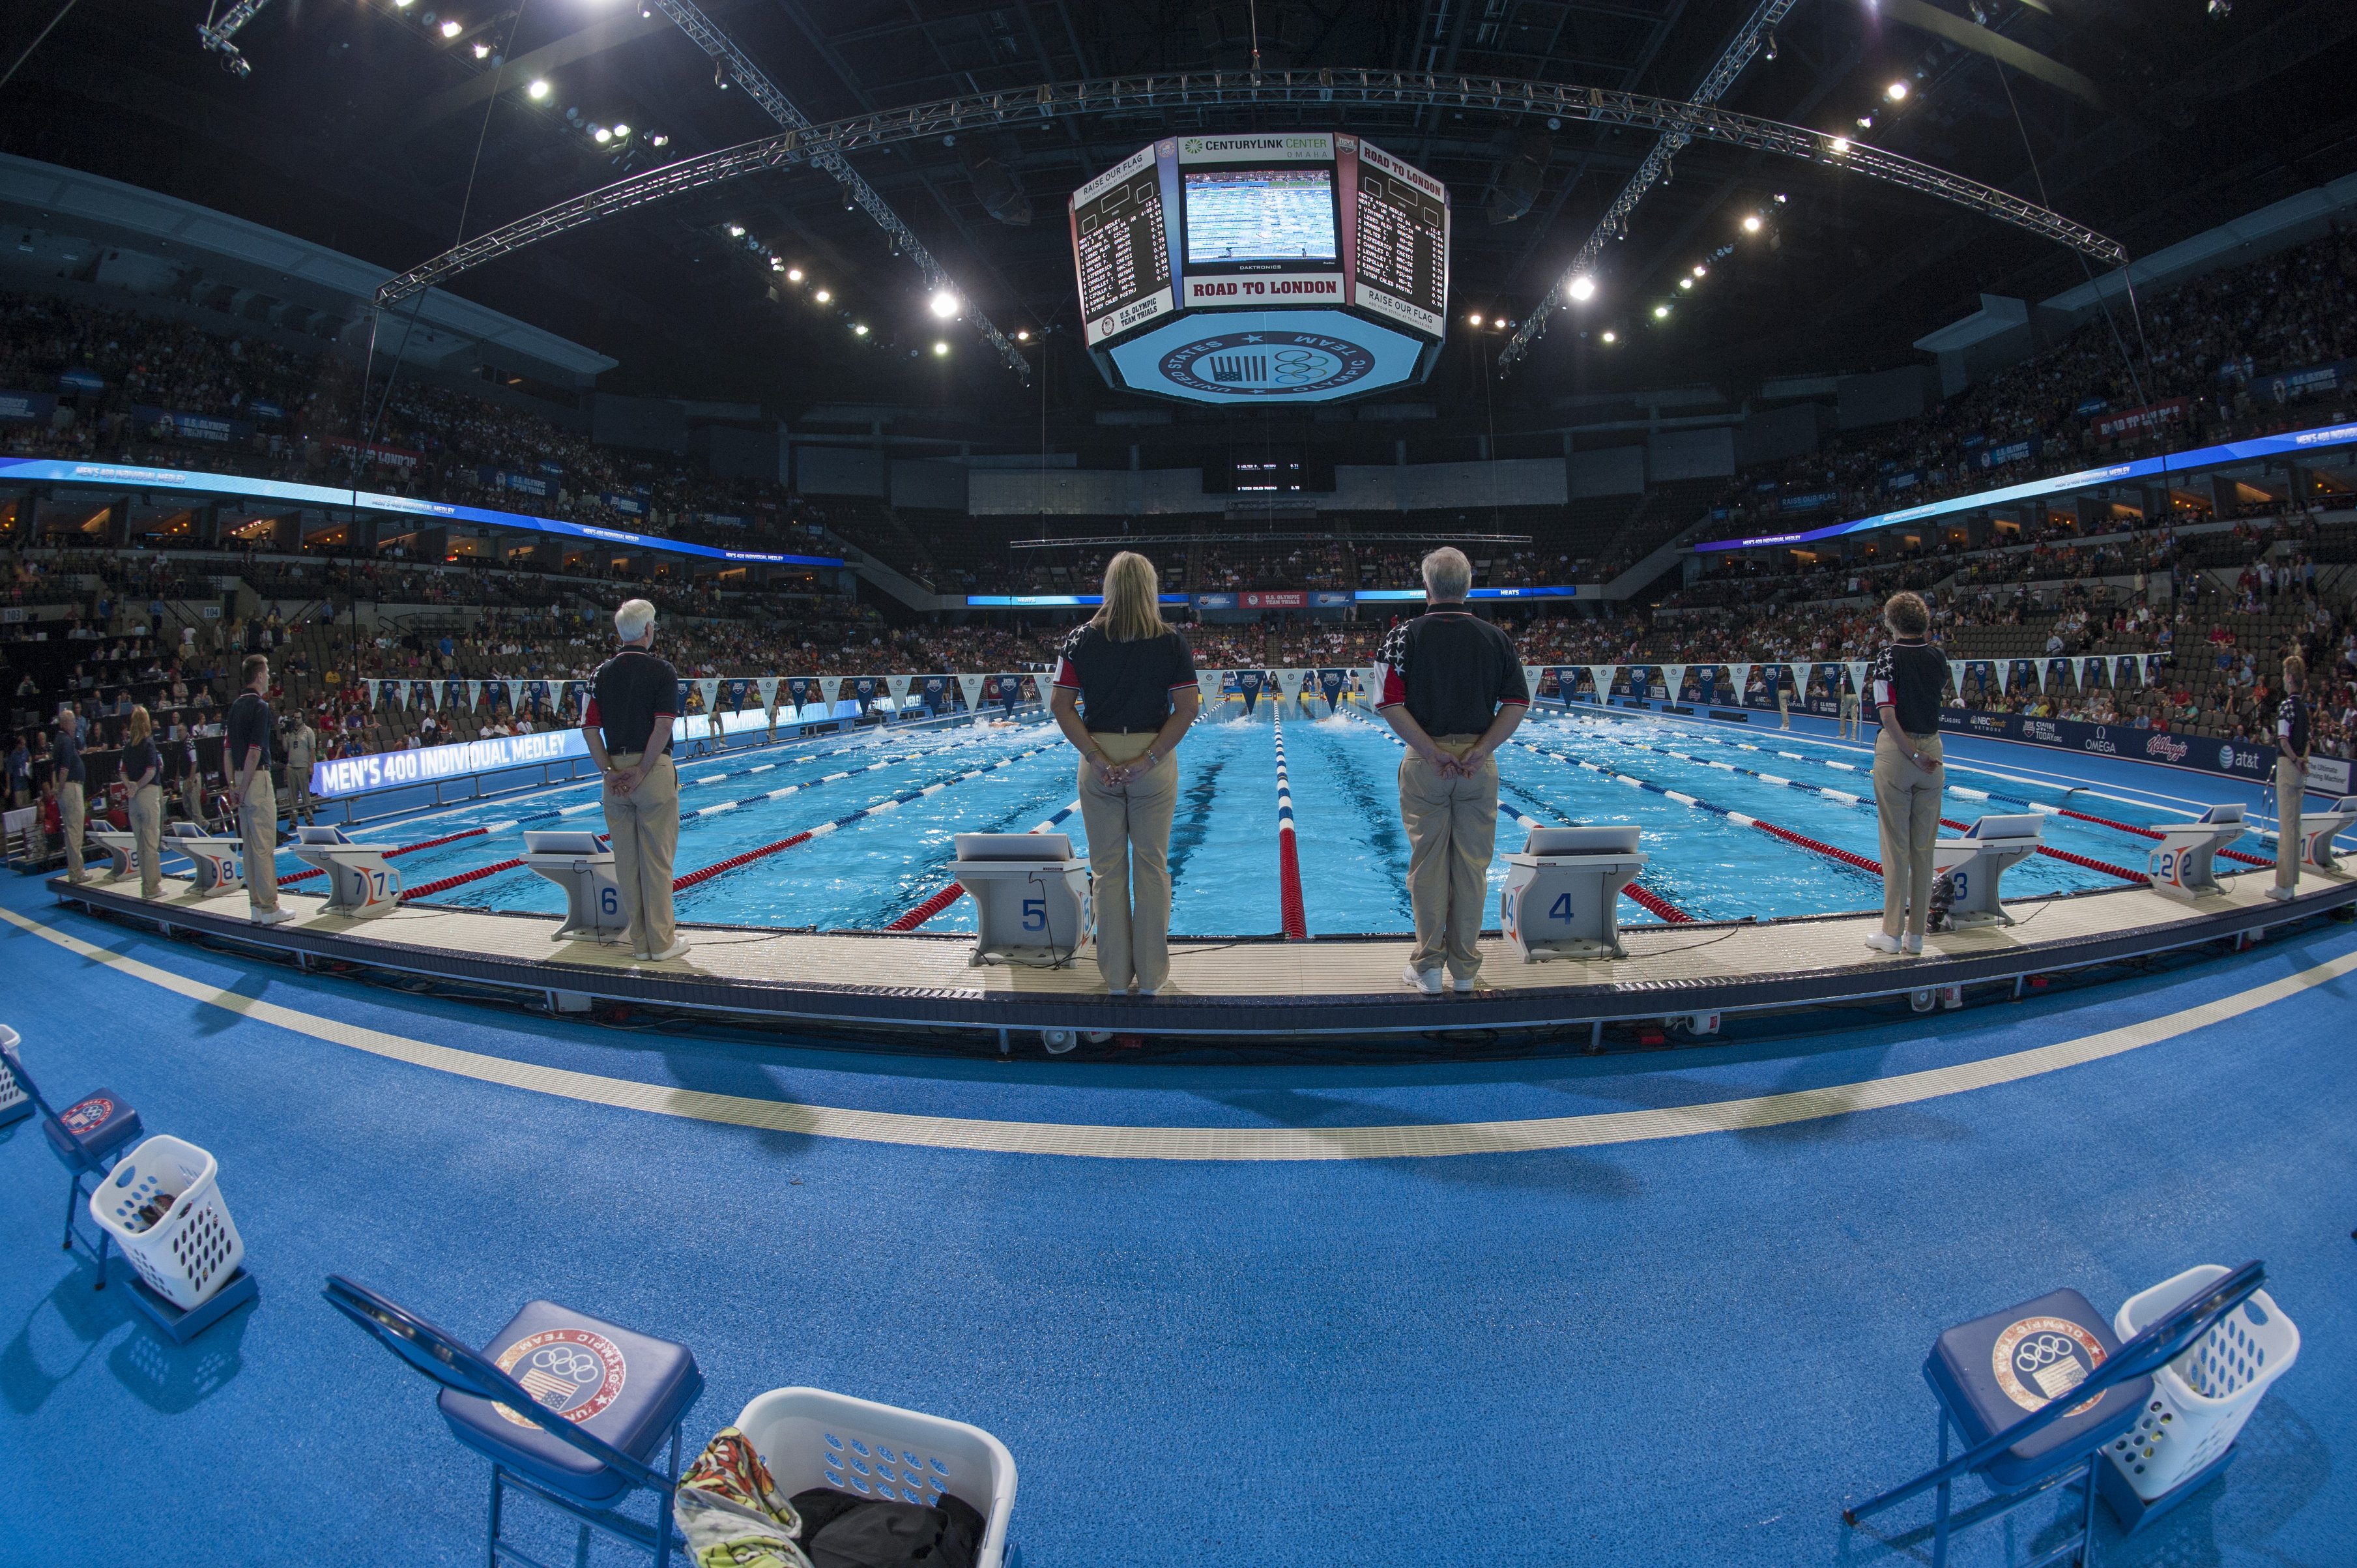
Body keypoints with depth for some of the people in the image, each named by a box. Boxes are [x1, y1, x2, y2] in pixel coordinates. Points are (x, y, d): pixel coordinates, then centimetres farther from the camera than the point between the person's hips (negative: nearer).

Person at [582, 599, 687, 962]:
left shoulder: (602, 673, 8)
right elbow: (663, 726, -15)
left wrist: (609, 772, 1)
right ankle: (661, 942, 6)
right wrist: (642, 771, -12)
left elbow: (589, 727, 2)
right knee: (656, 859, 1)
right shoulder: (662, 671, -5)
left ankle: (640, 941, 17)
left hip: (616, 773, 4)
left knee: (626, 860, 9)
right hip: (655, 770, -4)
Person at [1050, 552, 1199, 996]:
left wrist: (1099, 760, -9)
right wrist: (1147, 760, -12)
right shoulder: (1171, 641, -2)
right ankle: (1151, 975, 15)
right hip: (1154, 760, -1)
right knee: (1152, 866, 8)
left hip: (1098, 762, 1)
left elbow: (1062, 707, -6)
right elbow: (1187, 709, -10)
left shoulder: (1082, 638, -1)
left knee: (1107, 868, 9)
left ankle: (1116, 975, 17)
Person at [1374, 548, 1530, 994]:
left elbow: (1389, 702, -11)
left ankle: (1428, 966, 12)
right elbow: (1518, 702, -2)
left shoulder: (1406, 635, -3)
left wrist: (1432, 752, -11)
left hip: (1426, 762, -2)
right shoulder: (1495, 637, 4)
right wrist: (1481, 750, -7)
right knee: (1472, 866, 8)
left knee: (1428, 864, 6)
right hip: (1479, 763, 2)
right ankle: (1465, 967, 18)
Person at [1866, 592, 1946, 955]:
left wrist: (1912, 753, -13)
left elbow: (1887, 712, -15)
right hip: (1932, 748, 5)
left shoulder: (1889, 655, -7)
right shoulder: (1937, 658, 6)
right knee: (1924, 846, 9)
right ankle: (1916, 934, 14)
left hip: (1896, 749, -5)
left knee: (1896, 846, -1)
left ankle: (1892, 934, 3)